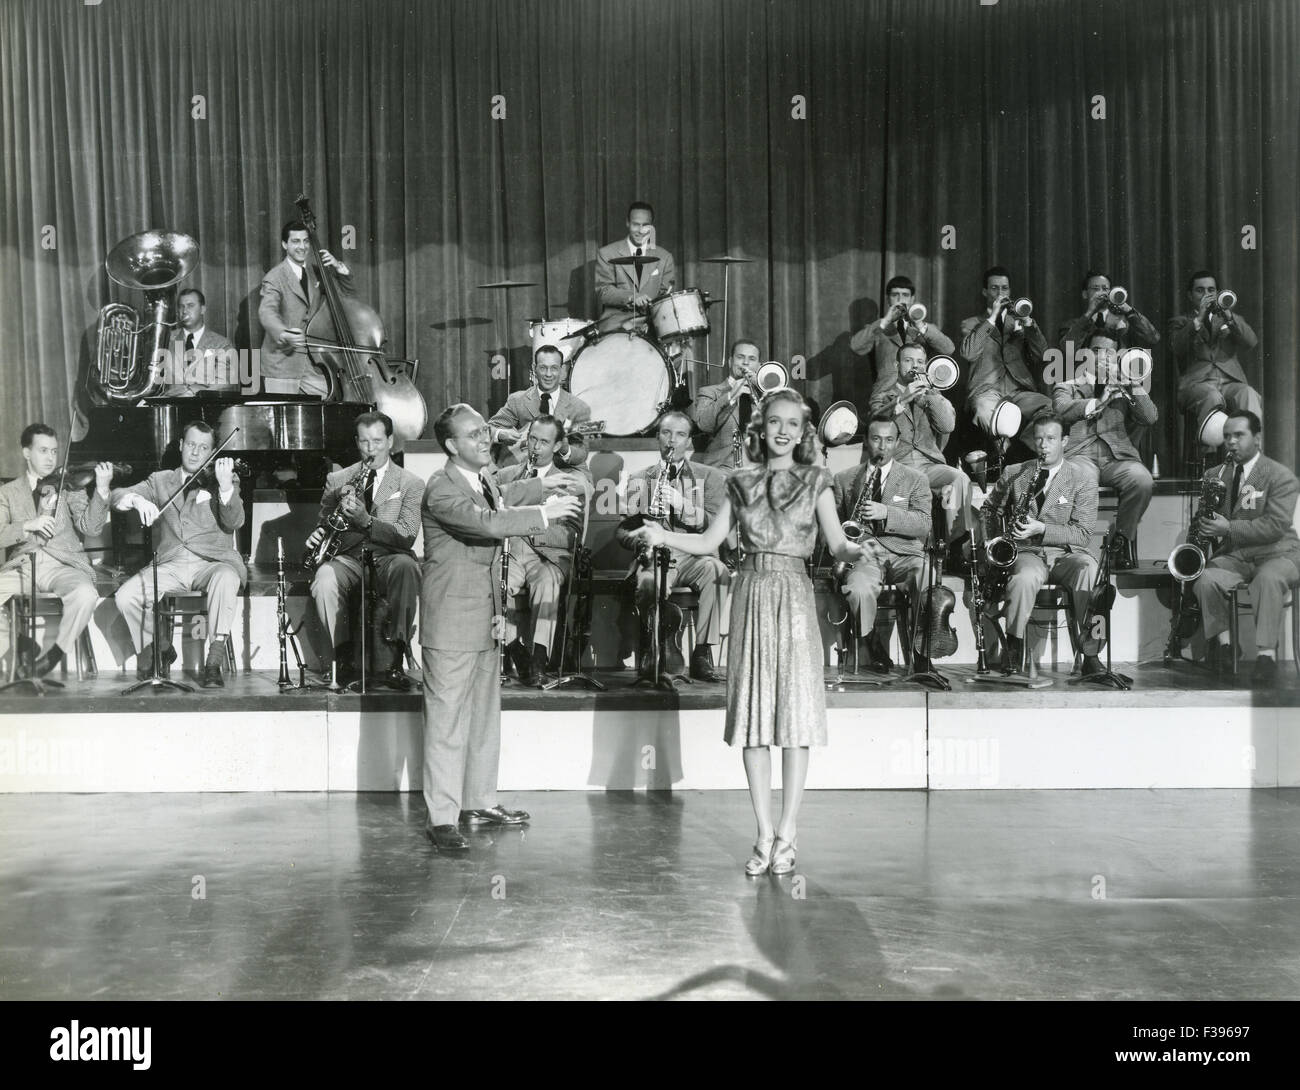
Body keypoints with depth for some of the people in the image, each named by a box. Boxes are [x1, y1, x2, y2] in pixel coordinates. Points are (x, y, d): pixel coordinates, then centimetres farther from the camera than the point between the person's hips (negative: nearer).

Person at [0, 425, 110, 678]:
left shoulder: (69, 485, 9)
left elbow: (90, 527, -6)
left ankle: (57, 652, -11)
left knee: (85, 594, -34)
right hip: (22, 567, 2)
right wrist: (28, 526, -16)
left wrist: (102, 489, -20)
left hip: (63, 565, -2)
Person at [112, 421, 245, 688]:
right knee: (125, 597, -20)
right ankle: (159, 647, 9)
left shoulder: (222, 480, 11)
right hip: (171, 565, 3)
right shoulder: (161, 480, 18)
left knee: (225, 579, -37)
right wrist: (136, 499, -20)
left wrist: (225, 486, -23)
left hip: (213, 562, -3)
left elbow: (234, 523, -6)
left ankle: (213, 663, -30)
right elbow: (117, 496, 5)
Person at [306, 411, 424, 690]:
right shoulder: (337, 480, 14)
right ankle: (342, 655, -19)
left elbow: (407, 536, -7)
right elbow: (323, 523, 18)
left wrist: (366, 520, -21)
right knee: (324, 578, -34)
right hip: (347, 558, 2)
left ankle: (392, 661, -34)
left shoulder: (411, 484, 6)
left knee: (406, 567, -37)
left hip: (388, 558, -1)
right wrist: (317, 536, -8)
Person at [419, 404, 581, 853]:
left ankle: (479, 802, 27)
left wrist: (497, 608, 14)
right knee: (447, 719, -5)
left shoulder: (487, 484, 13)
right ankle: (441, 817, 1)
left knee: (485, 714, 15)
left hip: (484, 620, 9)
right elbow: (486, 523, -32)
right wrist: (543, 513, -25)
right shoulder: (440, 488, -15)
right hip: (451, 621, -9)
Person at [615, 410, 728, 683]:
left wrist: (680, 504, -14)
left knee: (714, 570, -36)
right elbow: (622, 530, 14)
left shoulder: (710, 477, 15)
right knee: (648, 582, -36)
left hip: (695, 555, 0)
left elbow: (716, 525, 0)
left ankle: (703, 655, -26)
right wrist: (640, 540, -10)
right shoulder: (639, 481, 19)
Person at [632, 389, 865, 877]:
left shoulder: (816, 482, 7)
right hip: (751, 594, 2)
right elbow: (709, 541, 8)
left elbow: (838, 545, -1)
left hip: (794, 598, -2)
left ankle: (786, 835, 4)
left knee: (796, 712, -4)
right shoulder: (741, 484, 12)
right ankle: (764, 835, 9)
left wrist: (858, 553, -23)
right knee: (752, 714, 1)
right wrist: (662, 536, -7)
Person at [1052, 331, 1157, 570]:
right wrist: (1100, 400, -8)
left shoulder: (1124, 385, 24)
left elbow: (1150, 417, 7)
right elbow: (1062, 408, -6)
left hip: (1119, 455, 3)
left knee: (1142, 480, -30)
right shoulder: (1070, 382, 18)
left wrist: (1132, 384, -2)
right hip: (1082, 454, -2)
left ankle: (1122, 537, -6)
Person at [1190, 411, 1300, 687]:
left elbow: (1276, 526, -14)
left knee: (1268, 579, -39)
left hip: (1277, 553, -4)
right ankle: (1224, 643, -23)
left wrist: (1229, 529, -22)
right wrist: (1205, 526, -7)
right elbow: (1204, 519, 19)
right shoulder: (1215, 475, 14)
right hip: (1233, 556, 4)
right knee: (1205, 579, -29)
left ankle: (1266, 655, -39)